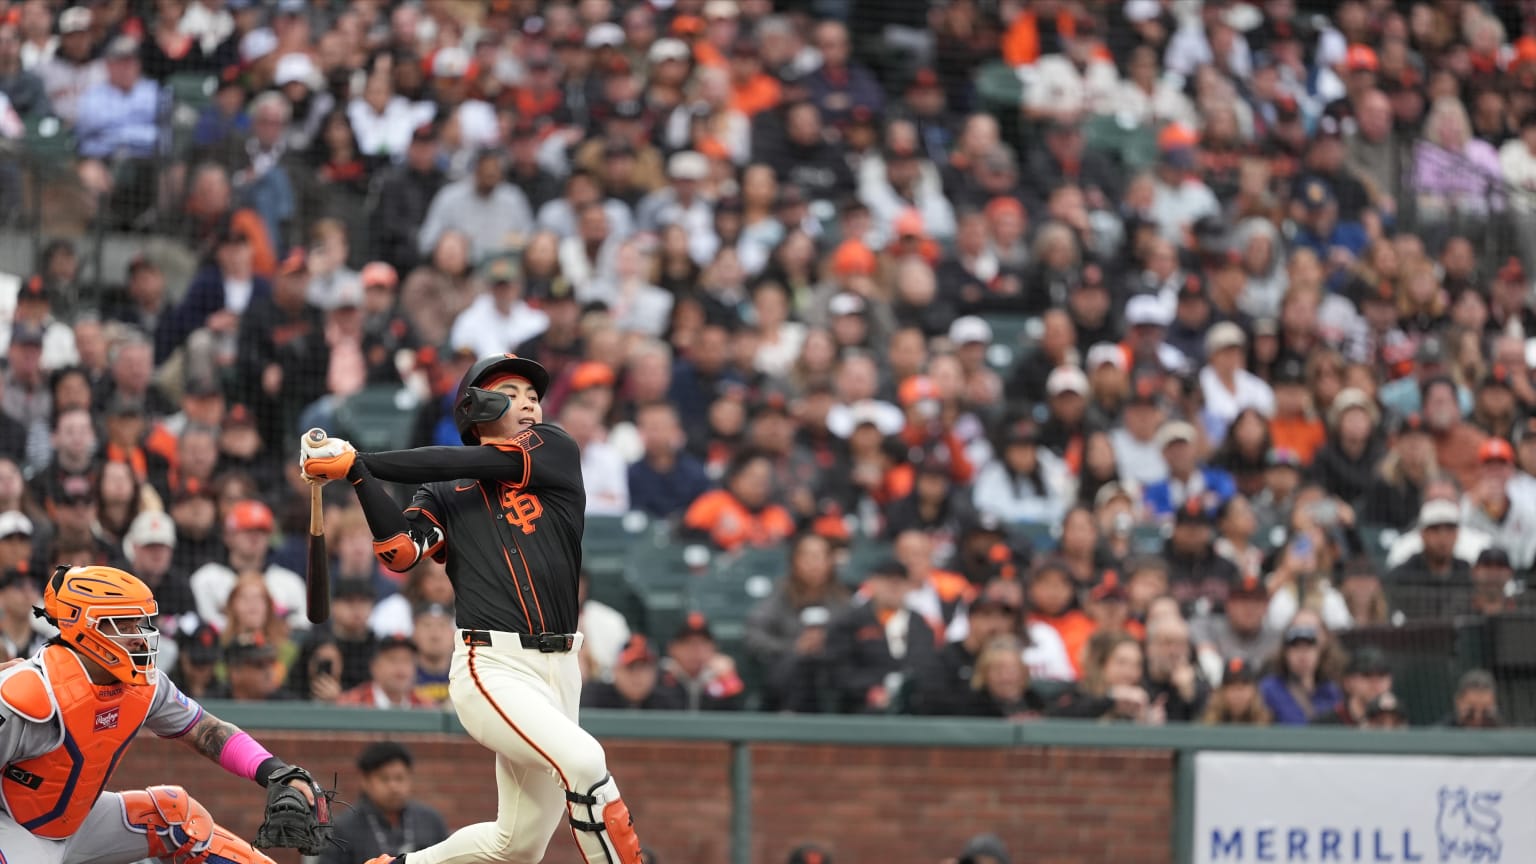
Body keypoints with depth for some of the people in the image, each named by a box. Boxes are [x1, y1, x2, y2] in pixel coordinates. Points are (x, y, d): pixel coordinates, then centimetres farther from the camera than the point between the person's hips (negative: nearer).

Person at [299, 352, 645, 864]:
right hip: (492, 668, -3)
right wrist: (359, 476, -16)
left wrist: (358, 462, -2)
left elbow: (467, 465, -3)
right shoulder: (445, 495, 10)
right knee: (581, 759, -29)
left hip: (559, 669, 3)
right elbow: (399, 552, -8)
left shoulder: (555, 451, 9)